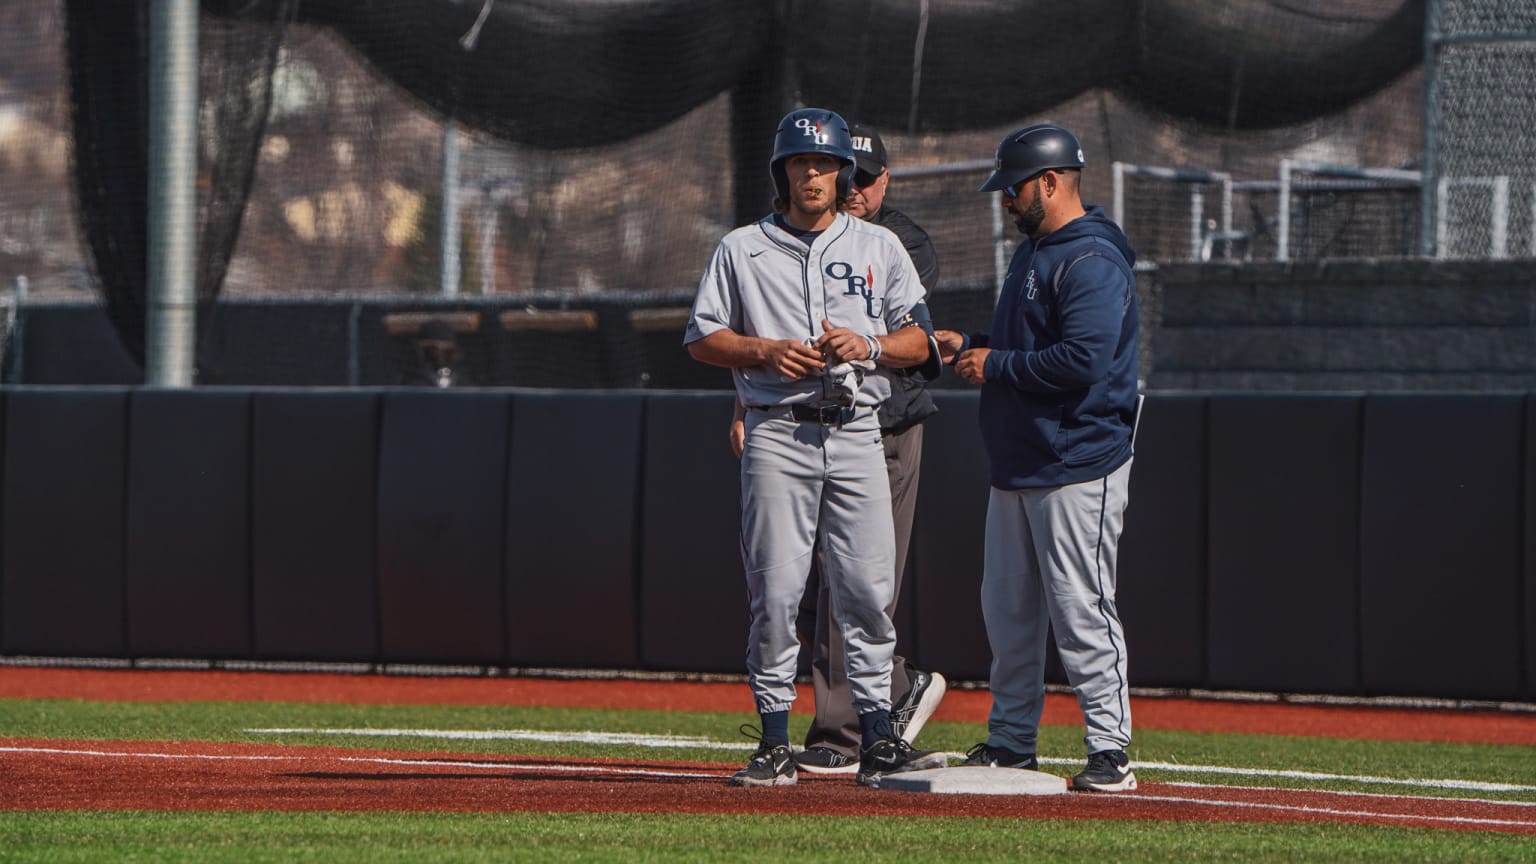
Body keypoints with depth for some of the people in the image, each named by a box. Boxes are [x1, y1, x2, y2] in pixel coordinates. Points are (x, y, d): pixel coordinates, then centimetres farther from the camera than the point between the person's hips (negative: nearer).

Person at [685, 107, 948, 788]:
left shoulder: (879, 248, 12)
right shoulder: (742, 250, 8)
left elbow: (919, 342, 11)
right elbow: (702, 338, 7)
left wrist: (868, 345, -9)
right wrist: (767, 351, -10)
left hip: (857, 434, 2)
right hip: (778, 437, -1)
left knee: (867, 590, -3)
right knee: (774, 593, -5)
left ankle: (877, 742, 1)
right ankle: (775, 747, 0)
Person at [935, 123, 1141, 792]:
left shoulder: (1093, 261, -16)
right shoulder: (1032, 253, 17)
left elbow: (1083, 360, -26)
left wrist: (995, 366, -16)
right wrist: (966, 346, 11)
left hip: (1077, 467, -10)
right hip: (1015, 465, 10)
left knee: (1080, 611, -10)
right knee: (1007, 610, 13)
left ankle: (1110, 751, -7)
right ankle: (1010, 743, 21)